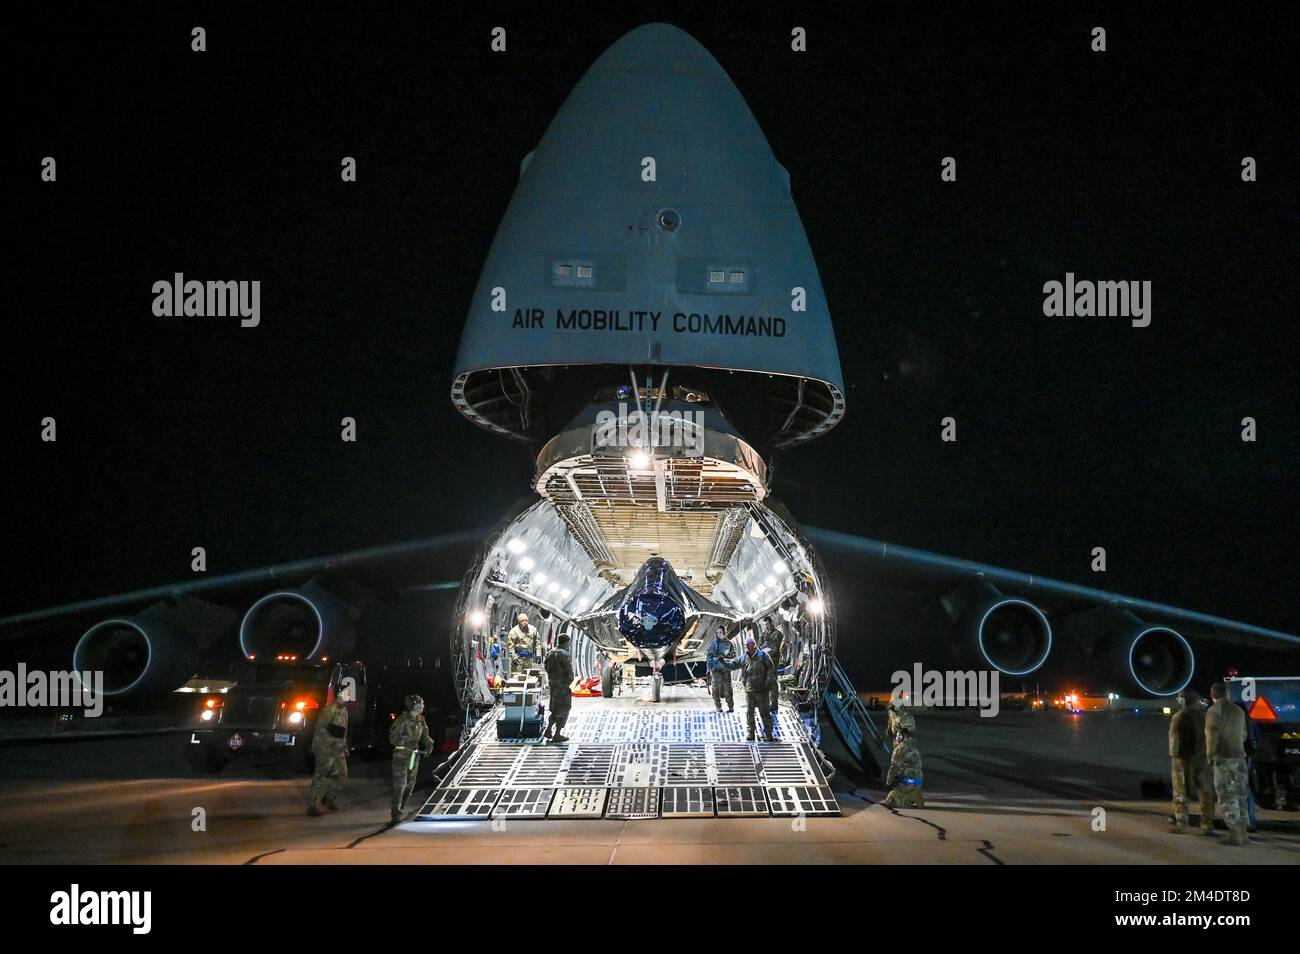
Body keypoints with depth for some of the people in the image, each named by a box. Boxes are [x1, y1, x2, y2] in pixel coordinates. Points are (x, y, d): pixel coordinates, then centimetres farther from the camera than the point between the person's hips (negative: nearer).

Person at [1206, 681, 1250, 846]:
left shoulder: (1214, 712, -9)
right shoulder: (1238, 711, 11)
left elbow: (1212, 737, -12)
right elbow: (1243, 735, 17)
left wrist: (1210, 756, 1)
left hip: (1223, 758, -6)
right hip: (1239, 757, 6)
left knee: (1227, 797, -5)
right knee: (1239, 795, 12)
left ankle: (1235, 833, -11)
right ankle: (1242, 832, 12)